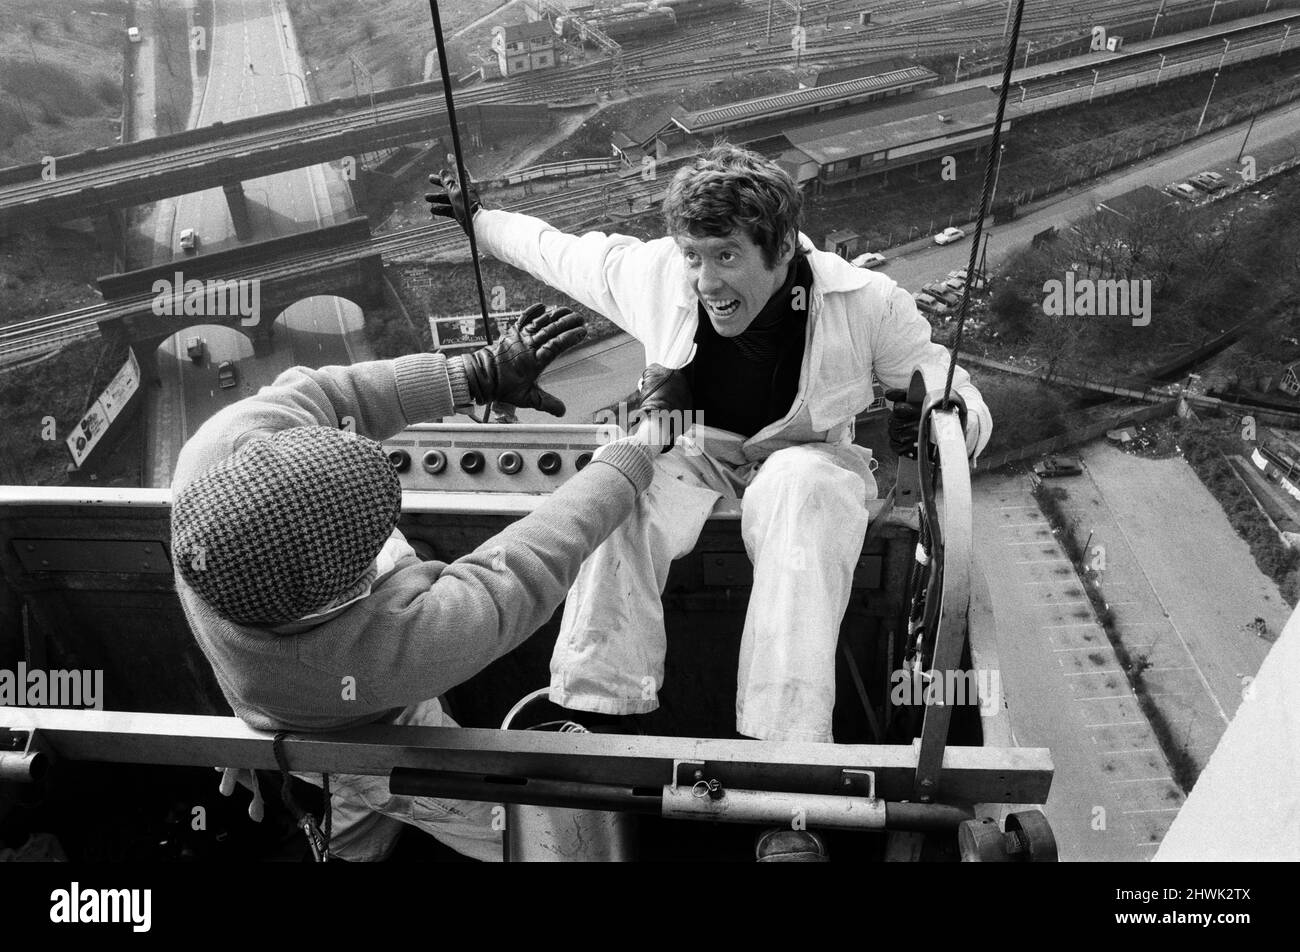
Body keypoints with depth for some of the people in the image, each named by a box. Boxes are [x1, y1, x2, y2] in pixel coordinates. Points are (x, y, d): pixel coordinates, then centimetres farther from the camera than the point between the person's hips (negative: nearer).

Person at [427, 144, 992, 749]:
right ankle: (597, 701, -30)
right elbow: (560, 251, 7)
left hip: (806, 457, -1)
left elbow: (953, 395, -10)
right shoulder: (652, 273, -14)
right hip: (691, 456, 2)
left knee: (801, 486, -38)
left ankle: (786, 736, -41)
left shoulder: (865, 302, -19)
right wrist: (479, 221, 18)